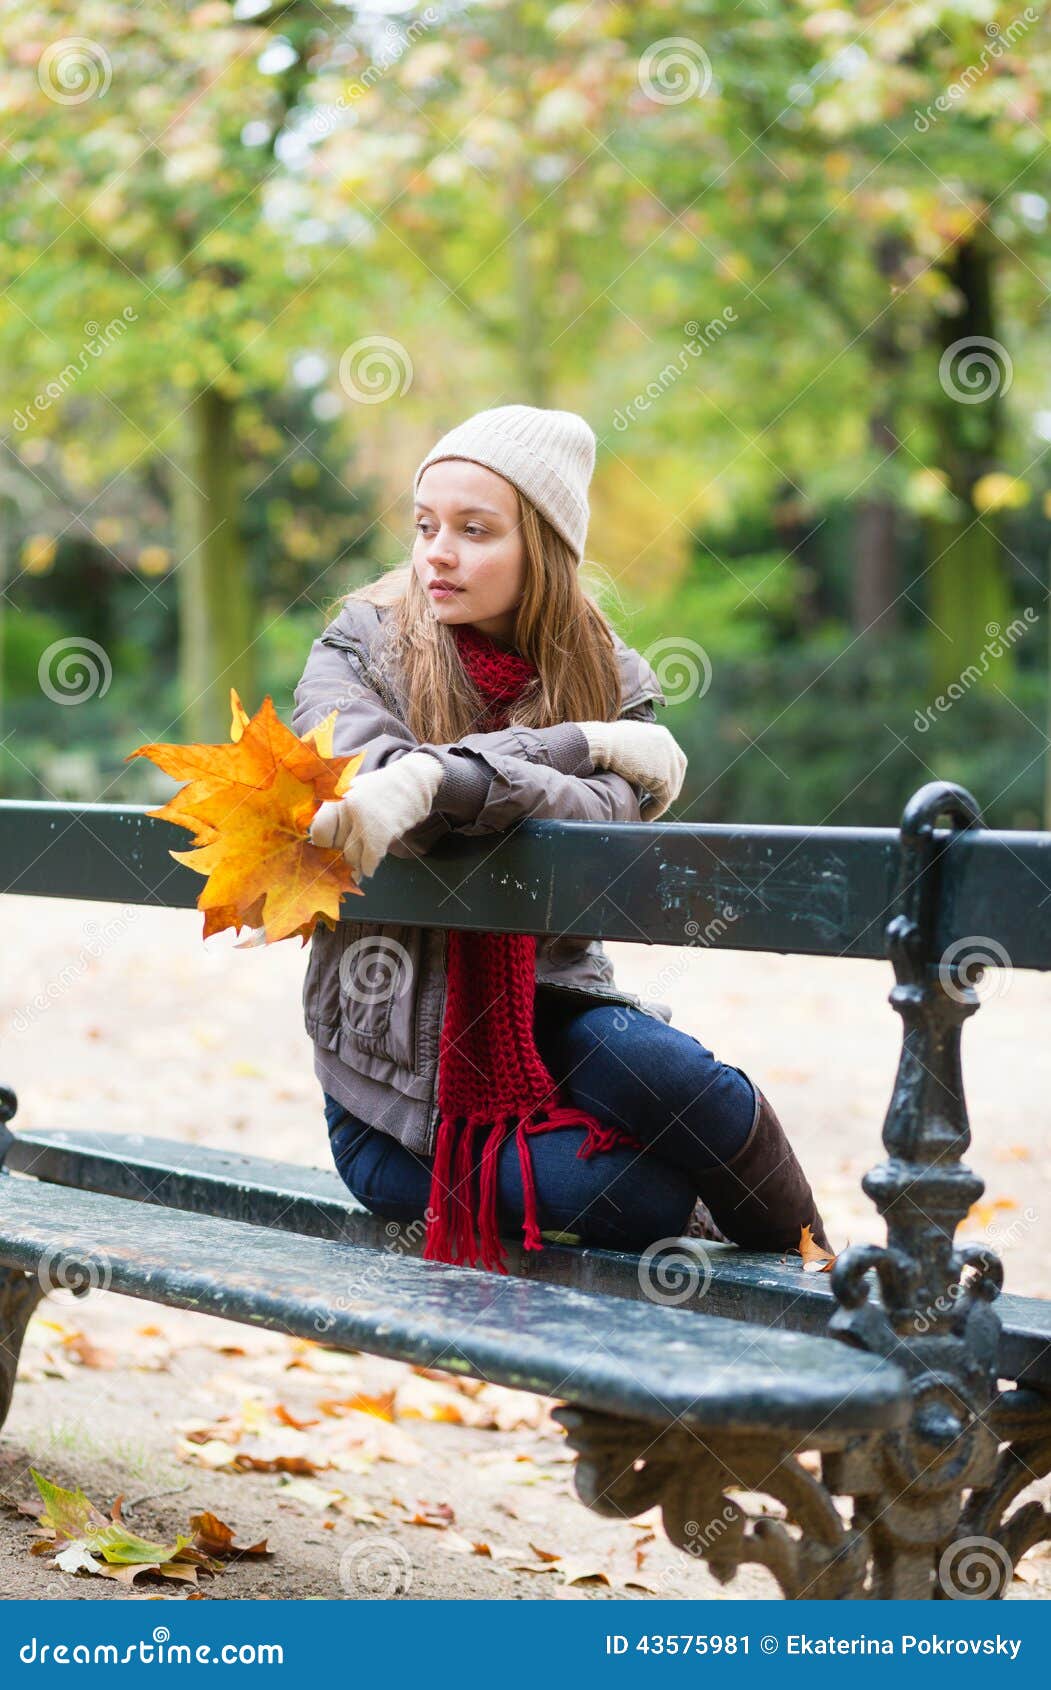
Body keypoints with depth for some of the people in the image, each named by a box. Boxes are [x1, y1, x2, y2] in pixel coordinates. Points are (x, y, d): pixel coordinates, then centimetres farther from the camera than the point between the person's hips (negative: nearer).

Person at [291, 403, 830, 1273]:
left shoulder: (615, 684, 1)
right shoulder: (358, 651, -3)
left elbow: (596, 823, -20)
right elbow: (363, 773, -24)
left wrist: (437, 779, -39)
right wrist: (582, 743, -20)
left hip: (546, 1011, 2)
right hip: (398, 1071, -2)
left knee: (650, 1064, -31)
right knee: (652, 1195, -27)